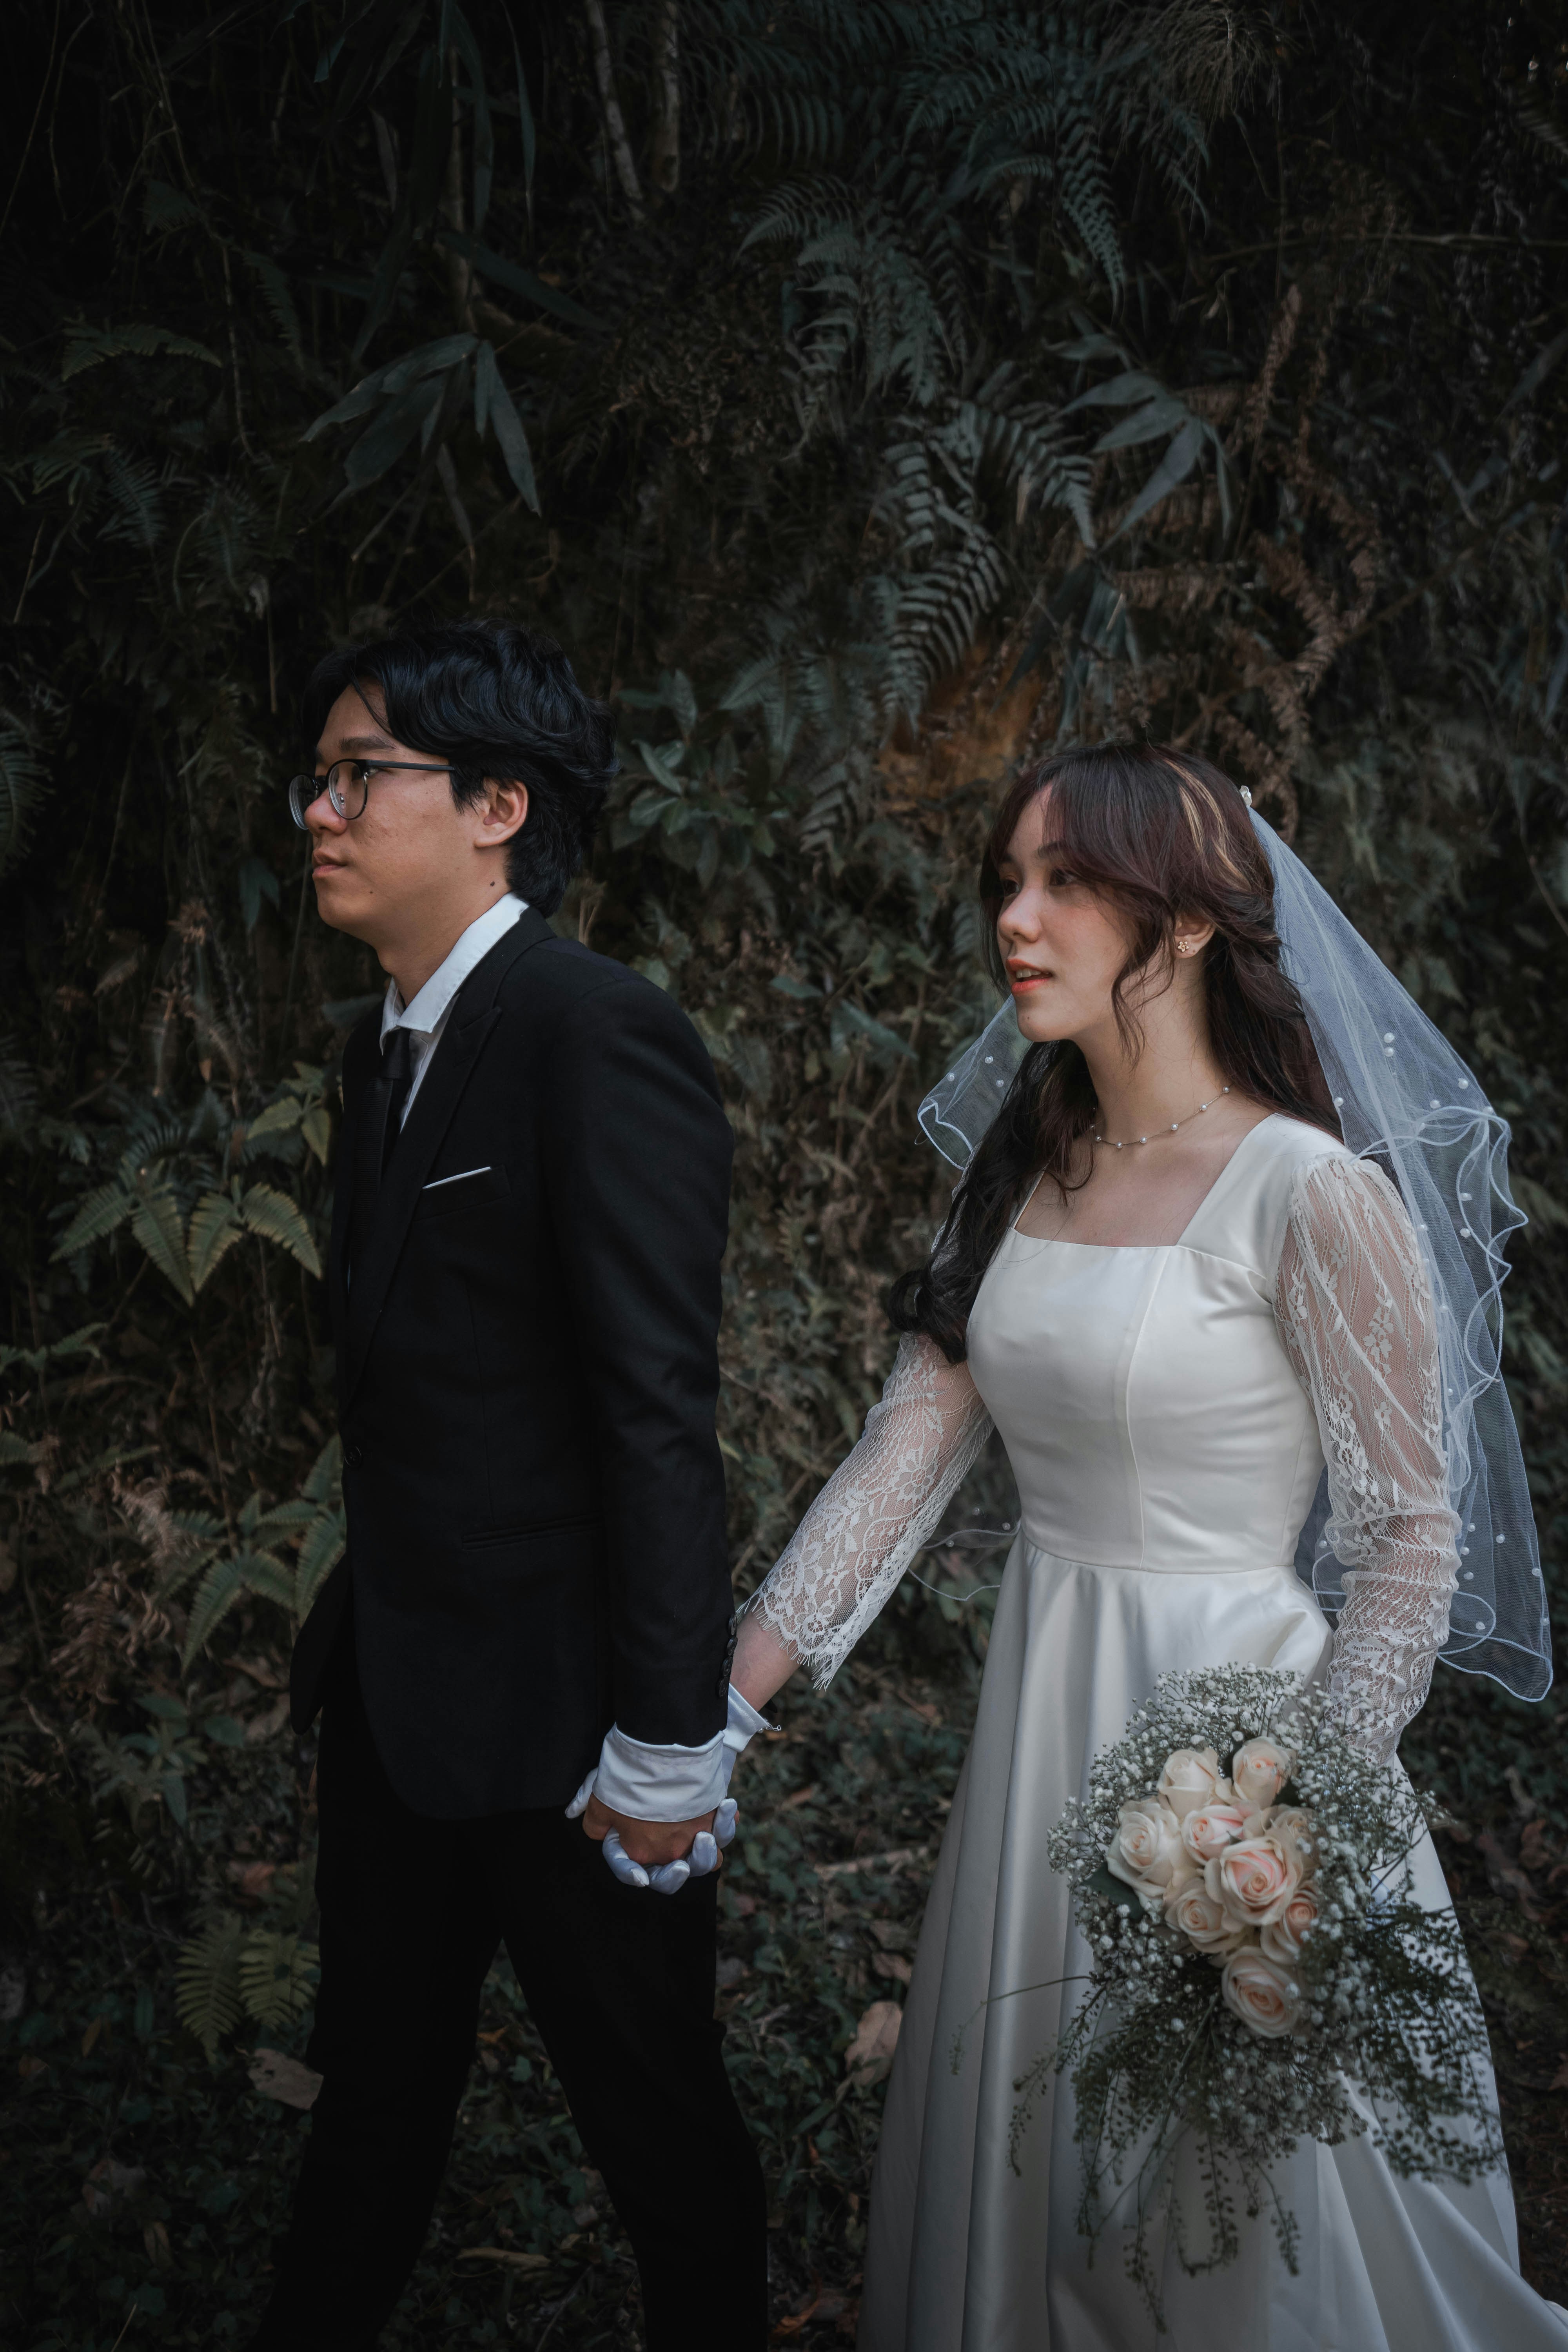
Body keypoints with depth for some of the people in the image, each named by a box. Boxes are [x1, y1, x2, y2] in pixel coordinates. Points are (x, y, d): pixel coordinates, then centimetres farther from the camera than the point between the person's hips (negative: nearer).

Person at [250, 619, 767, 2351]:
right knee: (374, 2085, 23)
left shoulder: (602, 1039, -19)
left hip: (557, 1722, -8)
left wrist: (663, 1747, -21)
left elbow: (660, 1416, -22)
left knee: (656, 2118, 12)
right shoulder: (387, 1048, 9)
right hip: (393, 1698, 8)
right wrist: (350, 1638, 12)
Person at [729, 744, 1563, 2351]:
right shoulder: (1025, 1171, 4)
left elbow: (1413, 1535, -13)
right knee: (1019, 2143, 21)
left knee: (1229, 2201, 10)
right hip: (1038, 1714, 6)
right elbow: (908, 1450, 1)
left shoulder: (1310, 1193, -16)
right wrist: (725, 1694, -6)